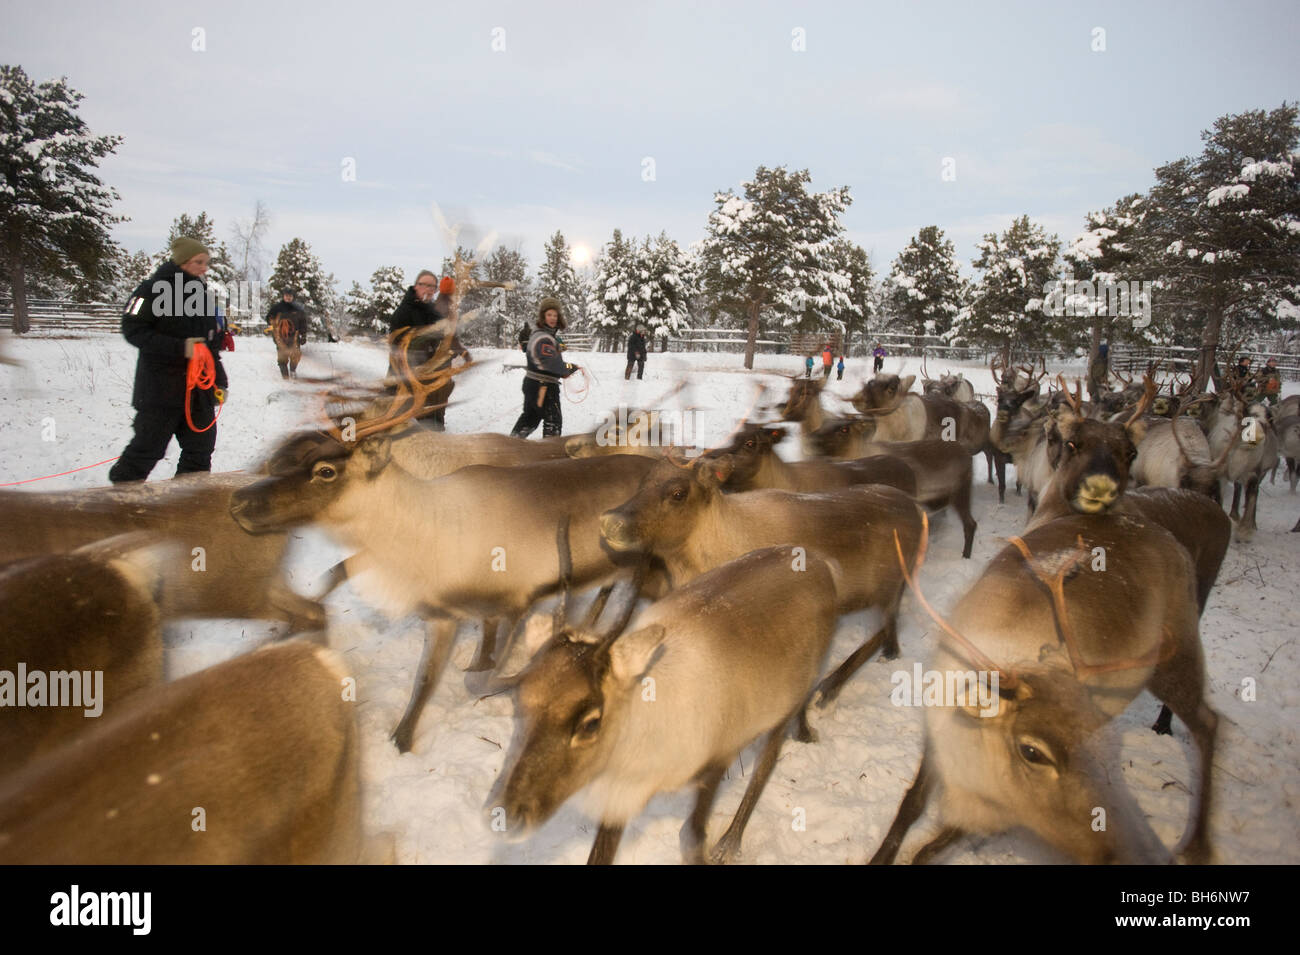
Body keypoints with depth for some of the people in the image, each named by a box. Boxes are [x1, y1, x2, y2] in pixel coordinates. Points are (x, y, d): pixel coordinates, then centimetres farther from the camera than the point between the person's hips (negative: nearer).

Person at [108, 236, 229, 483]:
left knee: (201, 449, 7)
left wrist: (220, 382, 13)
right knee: (147, 448, -1)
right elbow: (133, 330, -14)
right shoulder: (153, 290, -7)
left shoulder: (204, 293, 15)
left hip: (199, 388, 7)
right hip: (161, 389, -7)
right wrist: (180, 348, -21)